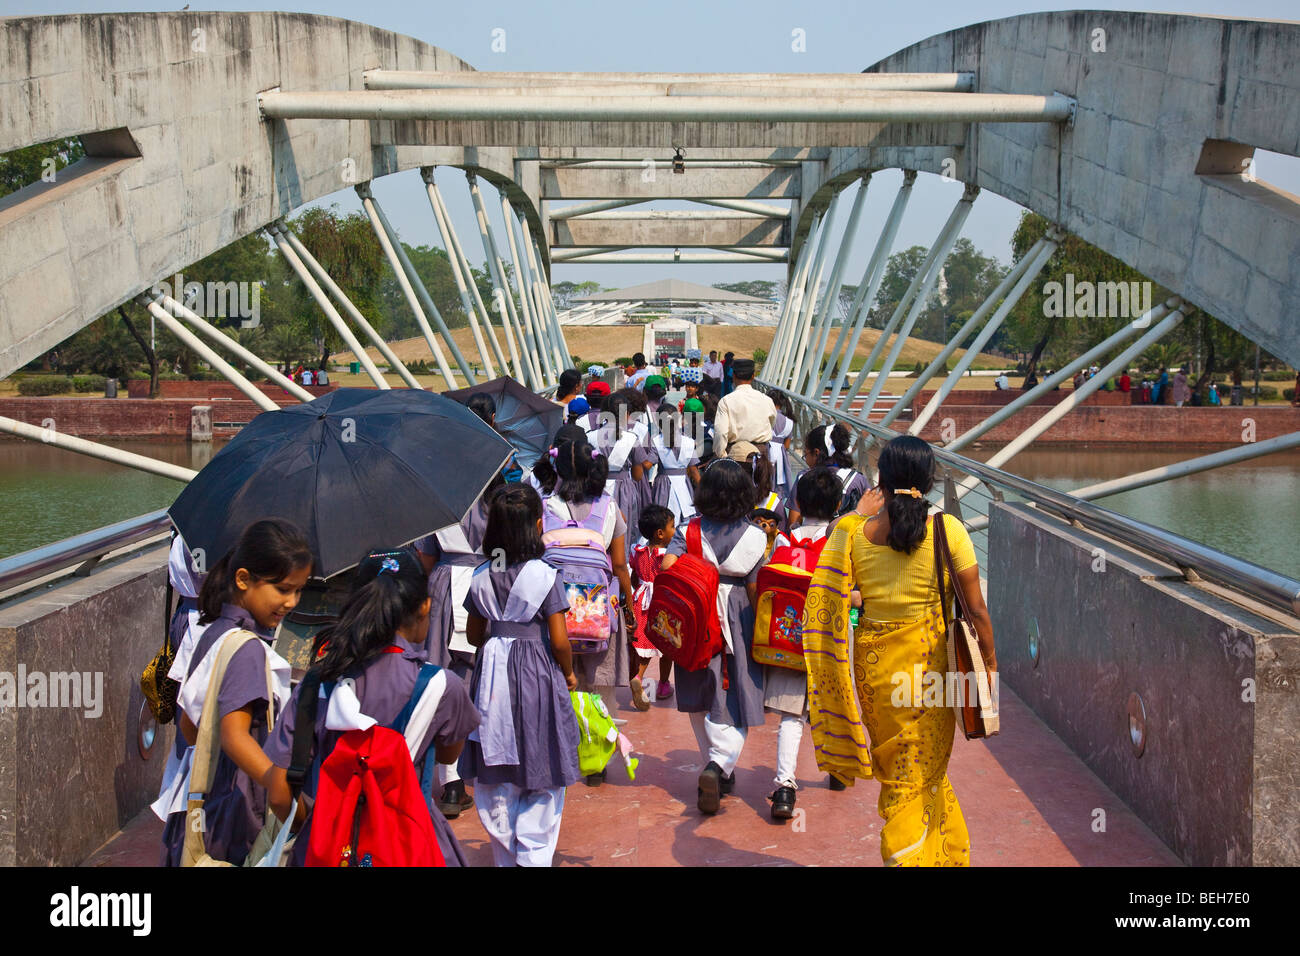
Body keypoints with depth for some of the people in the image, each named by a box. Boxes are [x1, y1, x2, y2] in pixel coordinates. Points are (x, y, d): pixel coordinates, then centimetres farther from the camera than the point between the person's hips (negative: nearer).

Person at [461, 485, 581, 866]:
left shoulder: (481, 577, 1)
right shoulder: (545, 576, -13)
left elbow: (475, 634, 10)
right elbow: (559, 640, -12)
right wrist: (569, 675, 4)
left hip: (492, 674, 5)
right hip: (536, 677, -4)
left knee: (495, 776, 14)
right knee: (540, 779, 5)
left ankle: (504, 855, 22)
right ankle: (533, 855, 4)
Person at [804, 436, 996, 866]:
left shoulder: (852, 533, -5)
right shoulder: (947, 530, -10)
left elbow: (823, 610, -2)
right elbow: (976, 609, -7)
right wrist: (990, 662, 5)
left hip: (873, 665, 2)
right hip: (929, 667, -2)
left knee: (898, 770, 21)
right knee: (921, 775, 13)